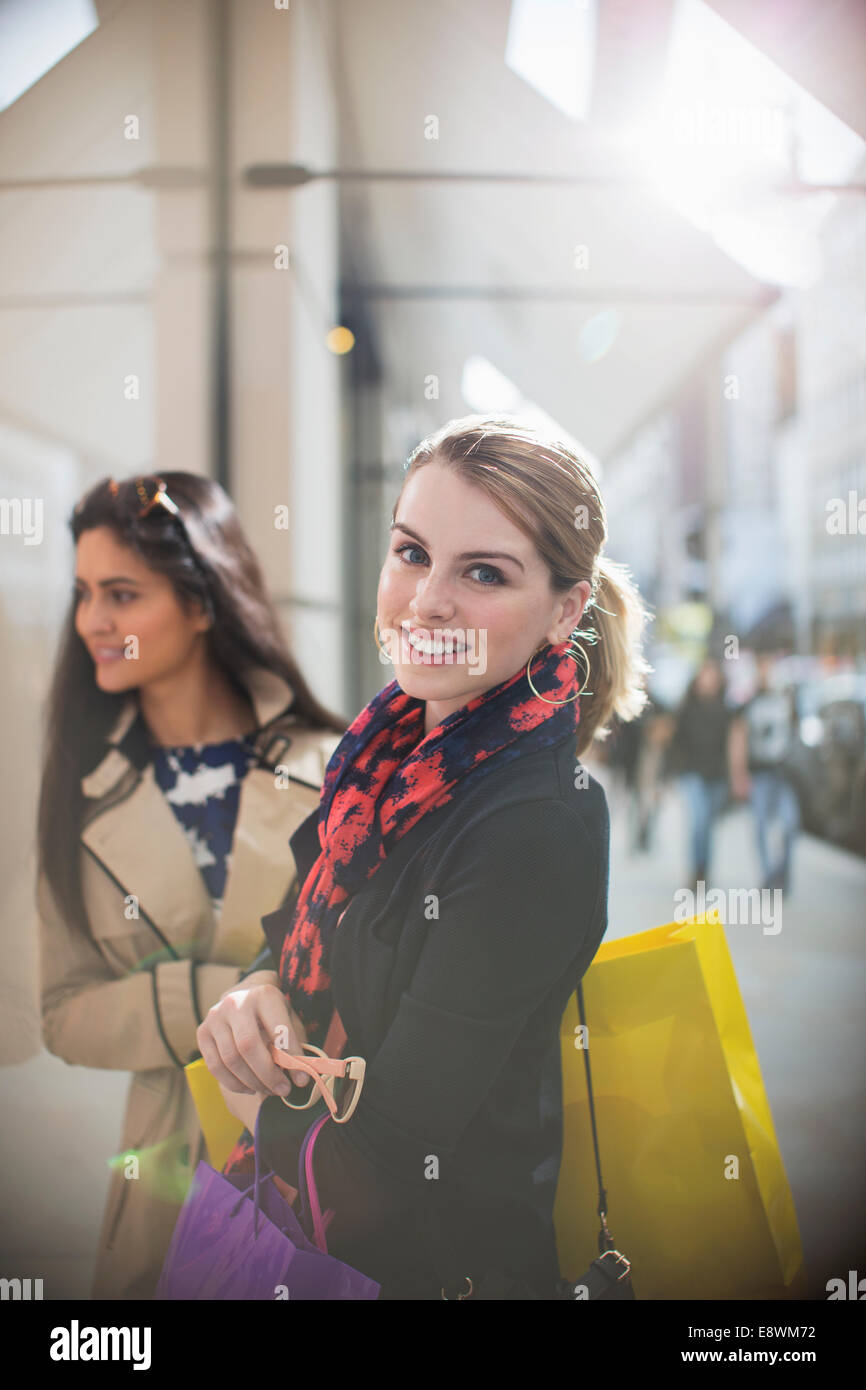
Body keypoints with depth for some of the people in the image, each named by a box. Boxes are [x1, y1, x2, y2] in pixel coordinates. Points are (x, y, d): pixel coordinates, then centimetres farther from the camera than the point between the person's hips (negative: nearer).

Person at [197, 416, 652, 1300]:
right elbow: (308, 930, 7)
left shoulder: (536, 834, -29)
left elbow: (377, 1169, -26)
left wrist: (252, 1098, -8)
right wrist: (258, 994, -14)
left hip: (428, 1258, -7)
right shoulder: (403, 740, -5)